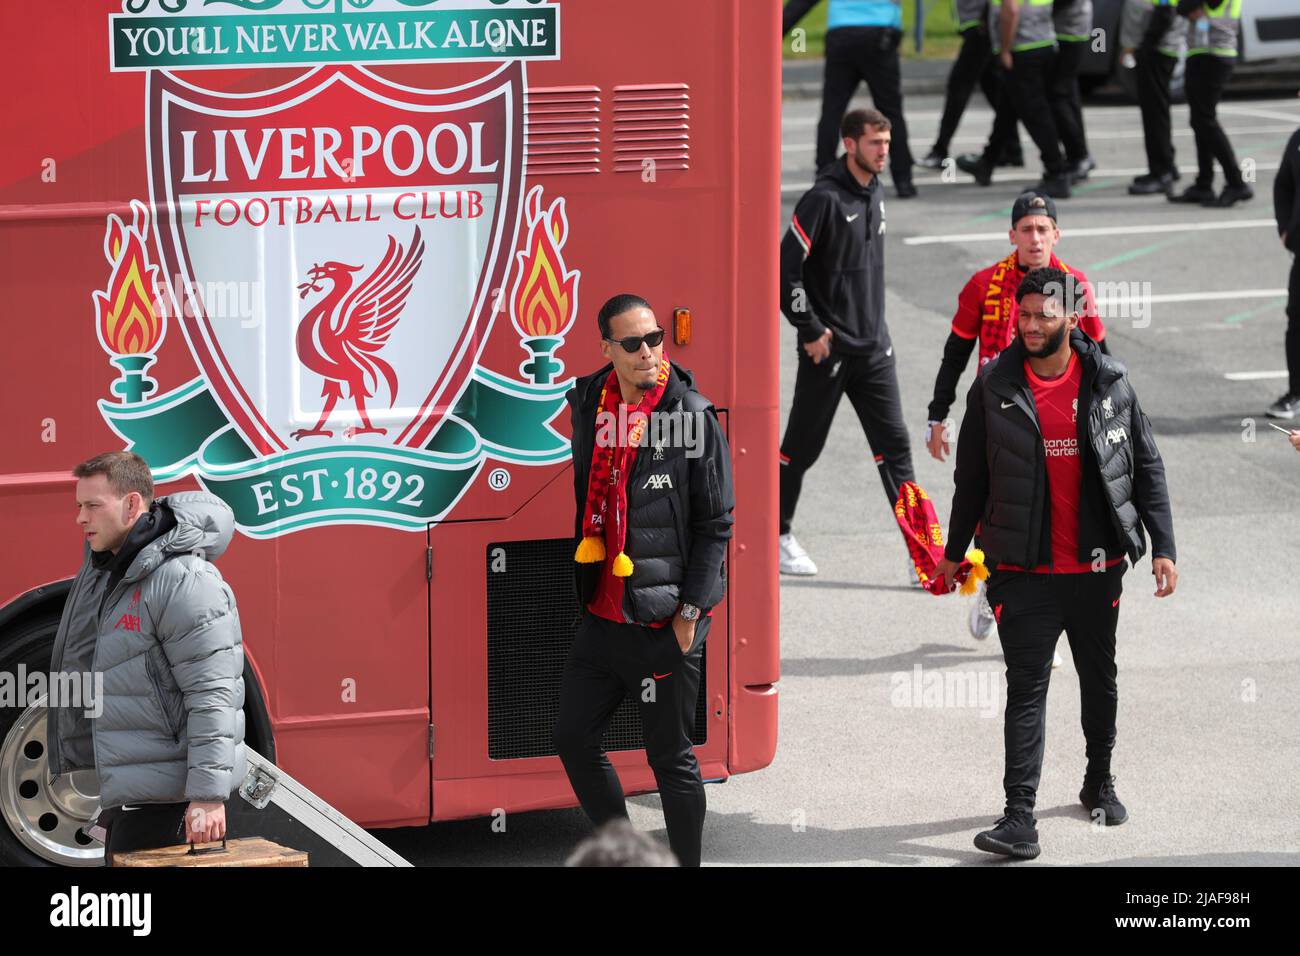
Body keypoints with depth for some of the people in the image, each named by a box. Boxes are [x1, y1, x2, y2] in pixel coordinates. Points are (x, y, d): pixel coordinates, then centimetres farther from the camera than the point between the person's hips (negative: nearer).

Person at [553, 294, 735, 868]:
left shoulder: (693, 416, -11)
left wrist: (690, 611, -12)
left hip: (663, 622, -7)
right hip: (602, 616, 7)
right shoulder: (589, 406, 6)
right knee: (573, 739, 13)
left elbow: (715, 524, -9)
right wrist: (584, 585, 17)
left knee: (670, 758, 2)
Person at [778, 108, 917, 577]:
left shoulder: (874, 193, 10)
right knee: (802, 446, 7)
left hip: (874, 348, 6)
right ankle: (777, 535, 26)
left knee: (894, 445, -1)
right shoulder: (824, 198, -14)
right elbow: (786, 266, -16)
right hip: (827, 348, -6)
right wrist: (811, 330, -13)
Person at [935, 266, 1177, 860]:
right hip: (1025, 571, -2)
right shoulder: (994, 388, -3)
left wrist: (1164, 547, -2)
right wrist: (954, 551, 11)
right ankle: (1020, 818, -9)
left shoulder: (1110, 382, -2)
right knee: (1026, 690, -6)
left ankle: (1100, 782, 38)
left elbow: (1147, 467, 3)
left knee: (1100, 680, 17)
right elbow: (971, 477, 6)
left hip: (1097, 566, 2)